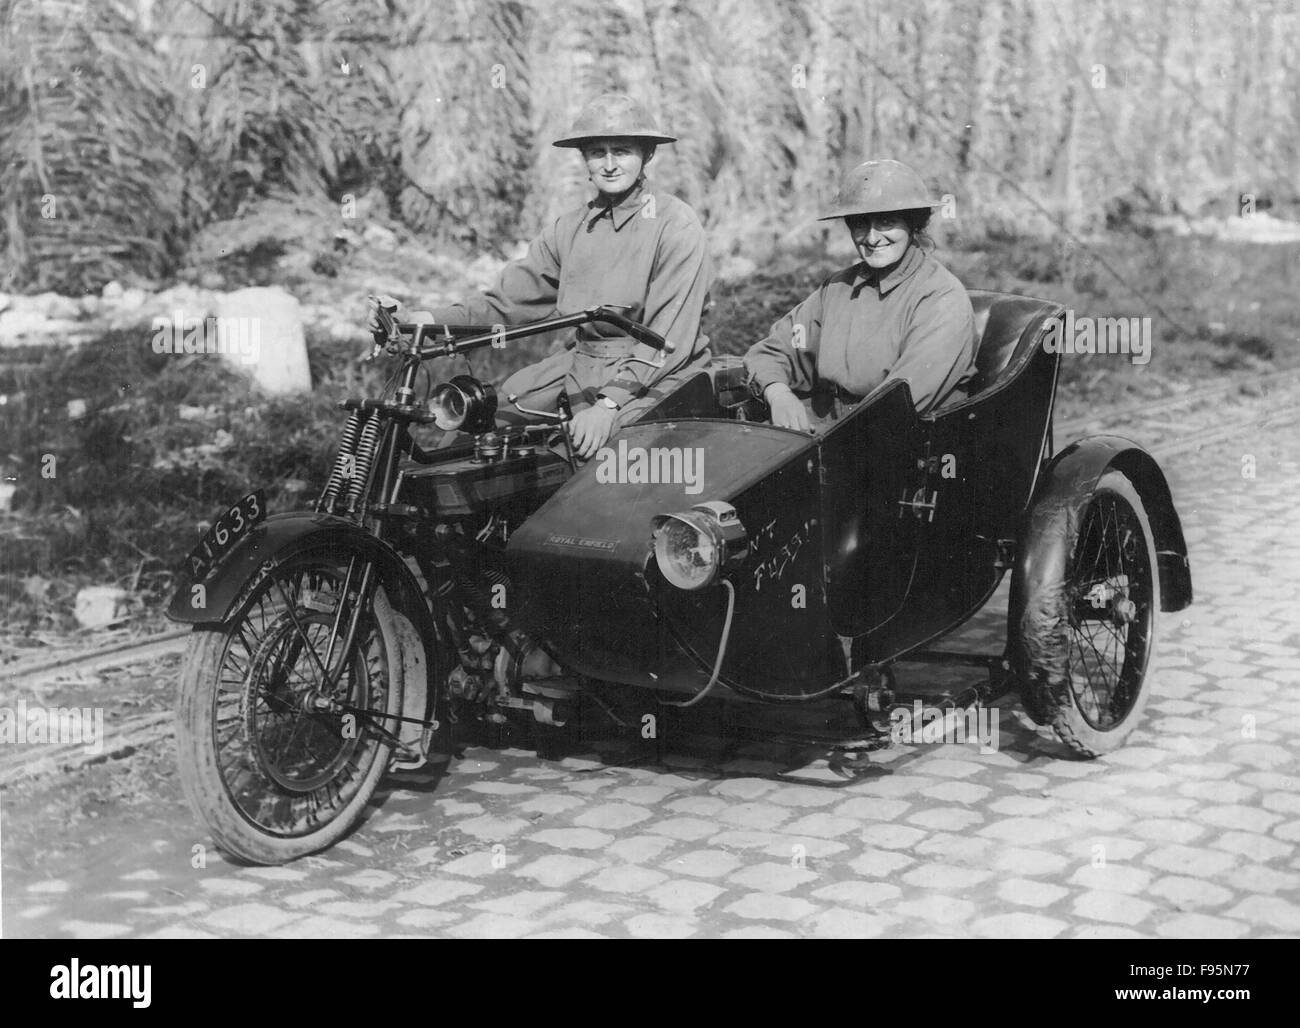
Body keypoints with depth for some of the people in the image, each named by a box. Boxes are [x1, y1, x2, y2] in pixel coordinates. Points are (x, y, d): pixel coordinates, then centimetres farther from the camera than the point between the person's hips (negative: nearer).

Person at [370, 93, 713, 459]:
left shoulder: (677, 225, -10)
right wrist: (429, 320, -9)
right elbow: (507, 301, 7)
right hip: (578, 361, 6)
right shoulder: (569, 228, 10)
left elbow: (670, 335, -17)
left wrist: (609, 403, -27)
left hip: (650, 376, -6)